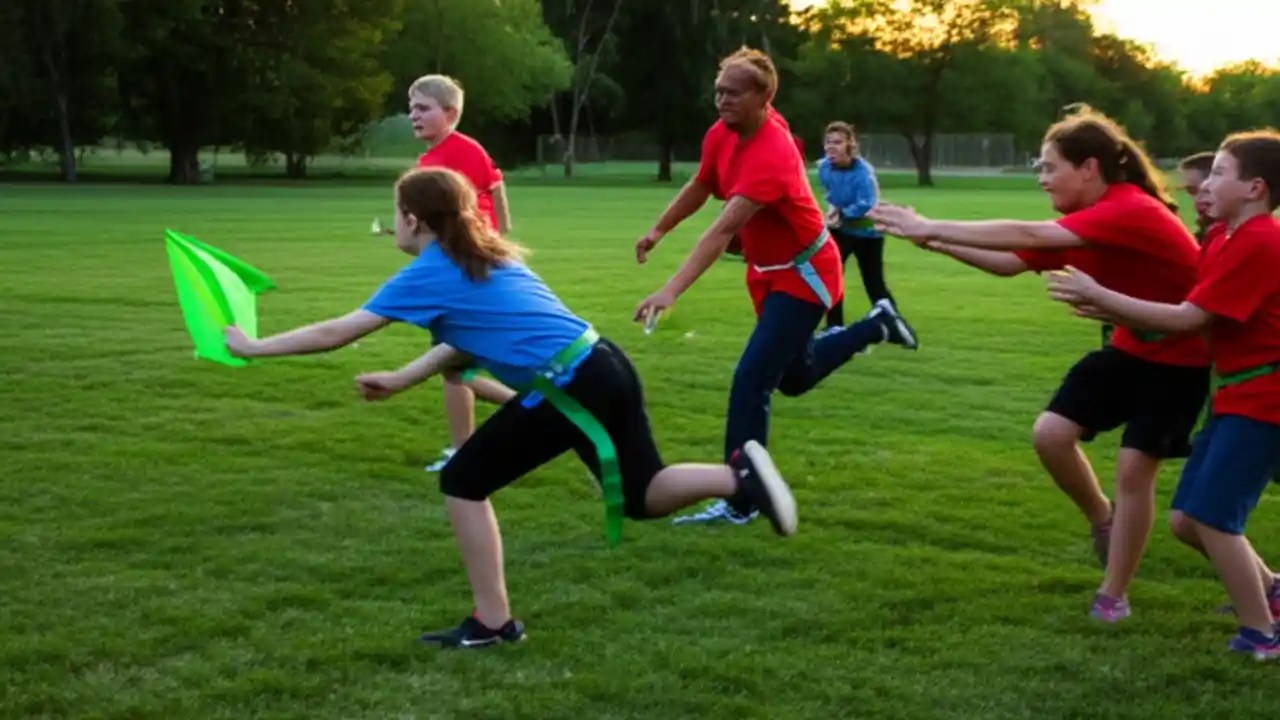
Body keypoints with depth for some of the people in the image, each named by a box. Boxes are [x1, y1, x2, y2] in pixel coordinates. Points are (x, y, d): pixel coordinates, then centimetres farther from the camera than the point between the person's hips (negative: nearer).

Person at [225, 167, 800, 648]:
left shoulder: (428, 274, -3)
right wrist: (399, 380, 27)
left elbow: (335, 334, 0)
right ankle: (740, 471, -4)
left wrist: (253, 347, 12)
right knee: (642, 494, 19)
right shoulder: (485, 256, 20)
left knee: (464, 480, 8)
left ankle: (492, 622, 13)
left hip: (570, 387, -8)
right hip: (603, 367, 8)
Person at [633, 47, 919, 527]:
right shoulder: (723, 133, -9)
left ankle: (739, 503, -9)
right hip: (768, 272, 9)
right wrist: (659, 231, 21)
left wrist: (672, 290, -53)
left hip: (802, 275, -9)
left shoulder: (772, 154, -34)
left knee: (751, 381, -18)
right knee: (793, 377, 25)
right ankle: (876, 326, 46)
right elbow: (700, 188, 13)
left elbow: (724, 230, -45)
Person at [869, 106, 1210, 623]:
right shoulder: (1082, 224, -1)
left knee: (1134, 467, -9)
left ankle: (1113, 597, 7)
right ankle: (1102, 519, 20)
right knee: (1051, 432, -7)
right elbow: (1011, 261, -1)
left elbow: (1027, 236, -35)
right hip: (1130, 347, 8)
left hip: (1181, 358, -8)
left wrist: (932, 227, -34)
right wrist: (939, 243, -15)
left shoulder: (1130, 211, -29)